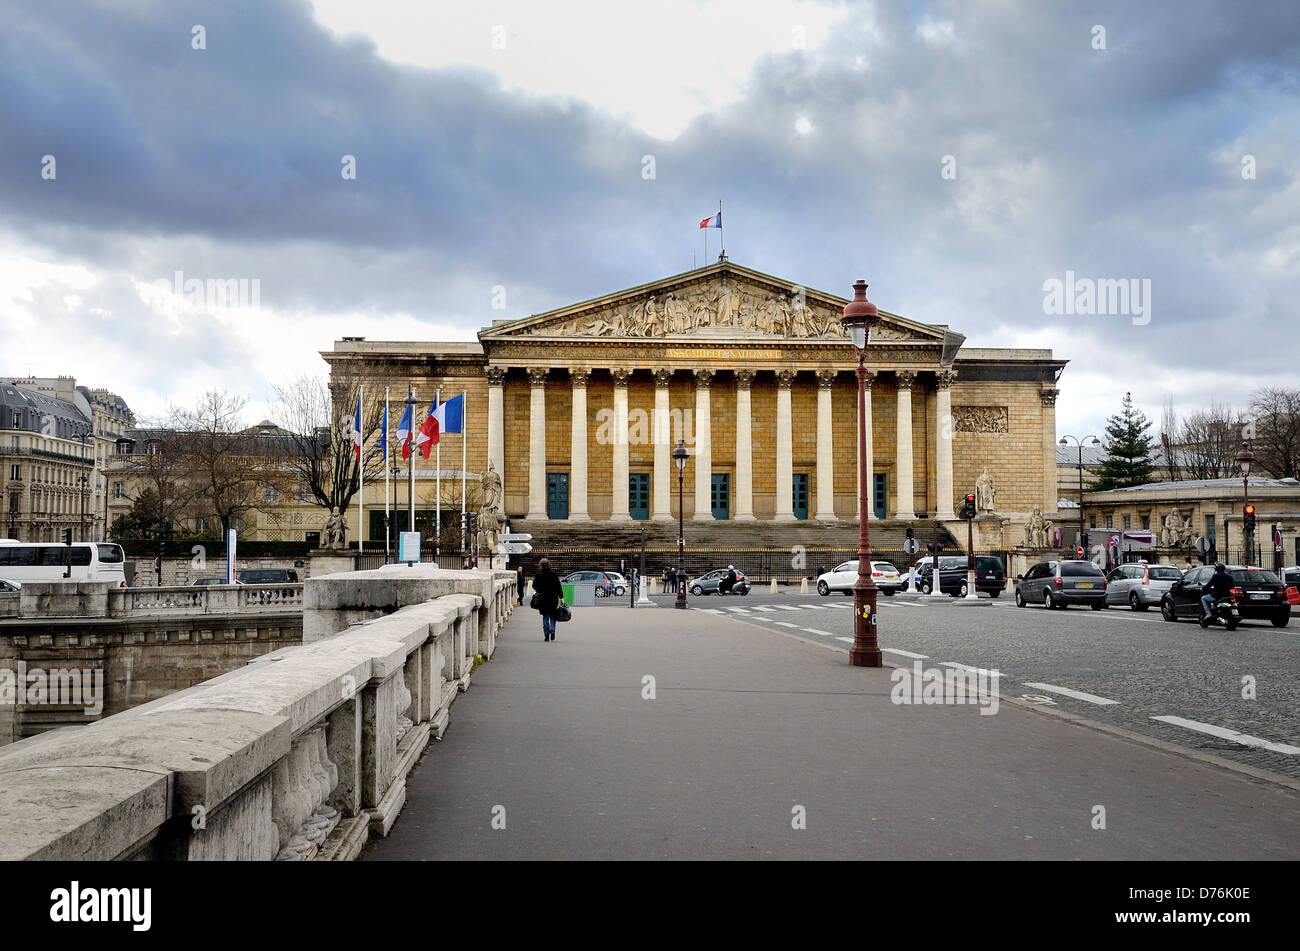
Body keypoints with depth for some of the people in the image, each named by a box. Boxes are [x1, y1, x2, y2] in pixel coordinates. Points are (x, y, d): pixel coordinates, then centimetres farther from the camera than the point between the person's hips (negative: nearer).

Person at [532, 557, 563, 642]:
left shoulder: (538, 575, -5)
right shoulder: (554, 574, -4)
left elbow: (534, 586, 0)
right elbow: (558, 586, -3)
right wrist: (561, 597, 2)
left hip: (542, 599, 0)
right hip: (553, 599, 0)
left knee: (545, 617, 7)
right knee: (552, 616, 11)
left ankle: (546, 634, 3)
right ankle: (552, 630, -10)